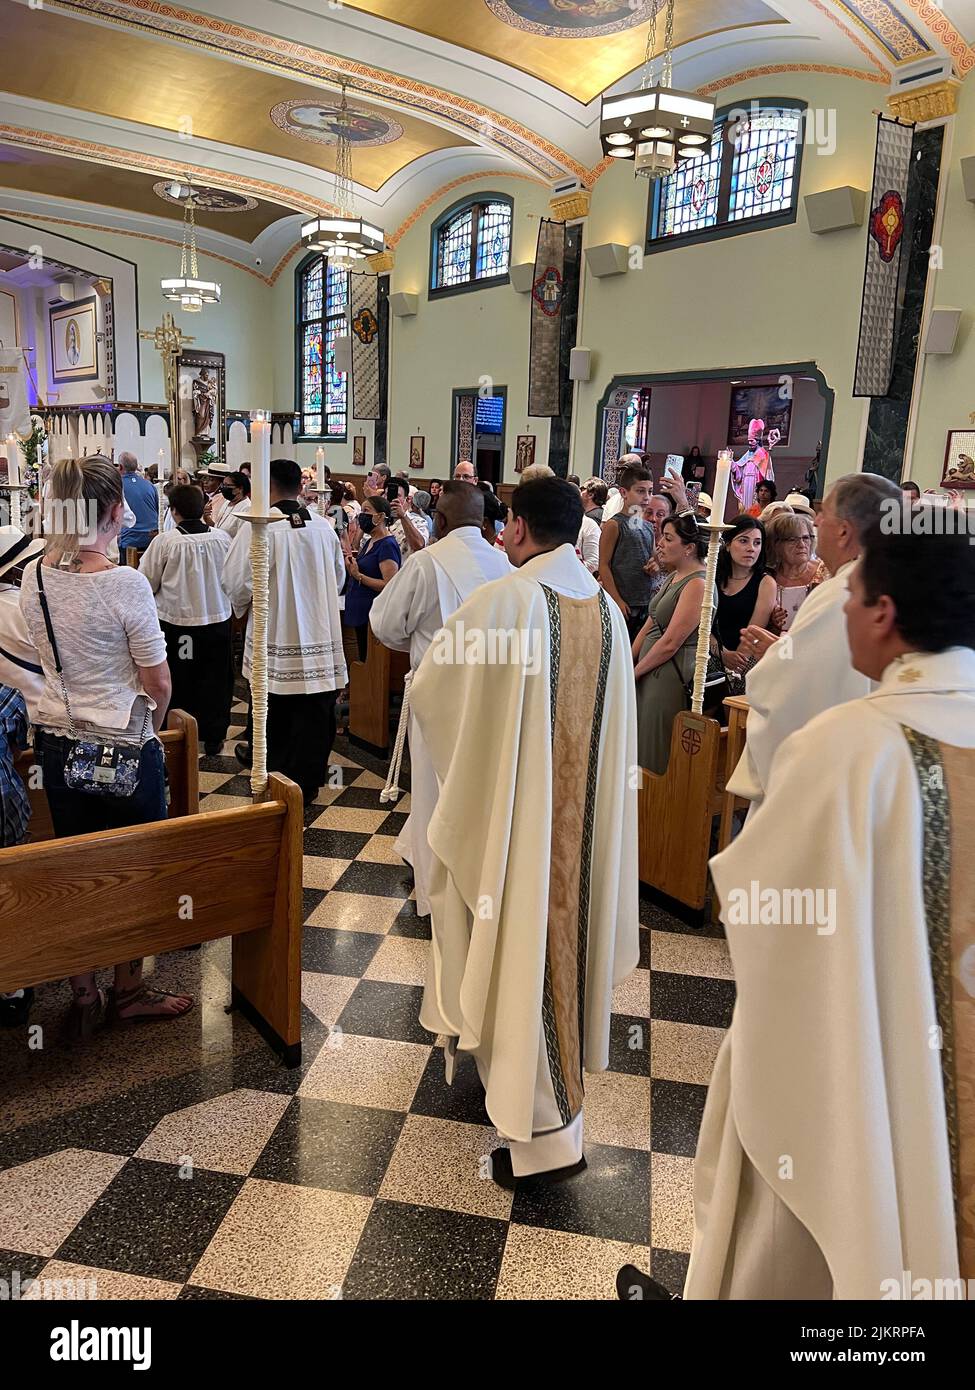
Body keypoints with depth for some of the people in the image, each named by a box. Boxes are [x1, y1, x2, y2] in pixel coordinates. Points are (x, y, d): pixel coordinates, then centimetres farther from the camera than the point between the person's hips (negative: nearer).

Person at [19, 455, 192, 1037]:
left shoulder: (33, 577, -1)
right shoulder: (125, 583, -21)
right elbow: (158, 682, -15)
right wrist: (150, 726, 5)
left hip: (56, 742, 6)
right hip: (122, 748, -6)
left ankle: (84, 999, 29)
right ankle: (129, 992, 28)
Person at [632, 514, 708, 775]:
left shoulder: (698, 584, -16)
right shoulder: (674, 577, 13)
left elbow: (670, 643, -20)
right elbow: (648, 627, 13)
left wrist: (635, 672, -10)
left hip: (671, 673, -9)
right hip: (649, 670, 9)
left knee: (657, 756, 1)